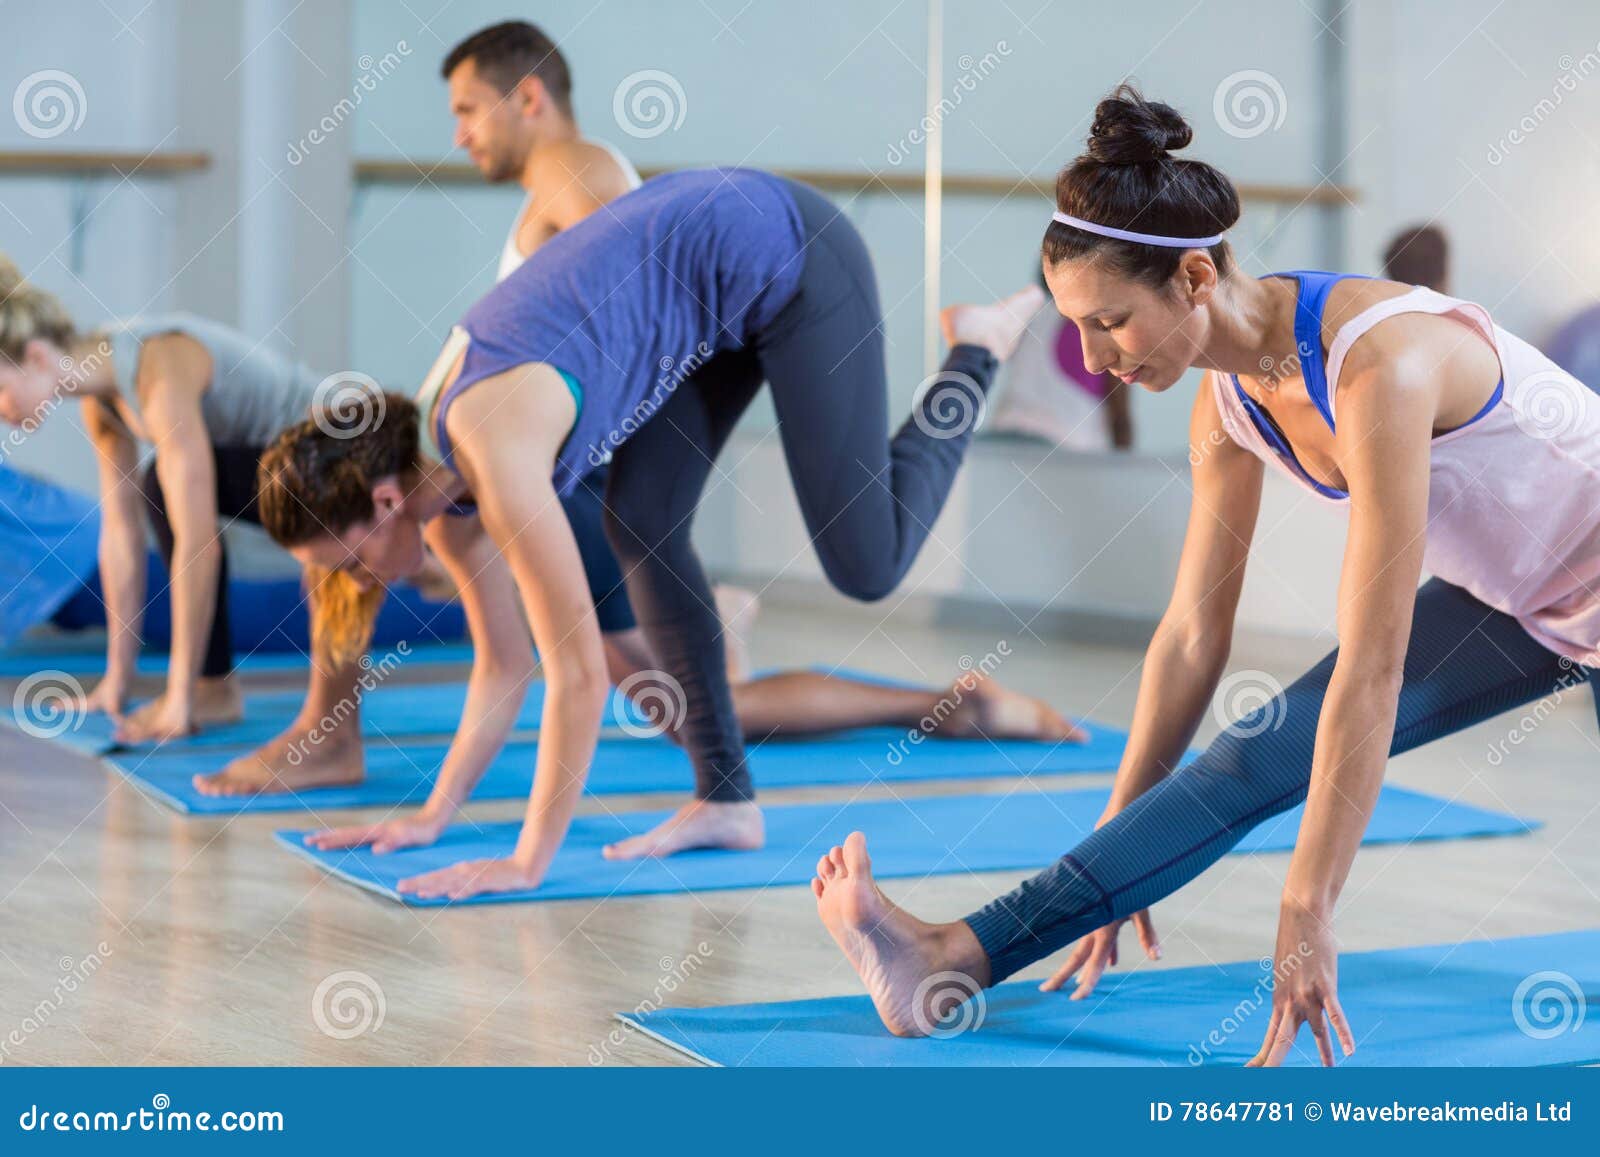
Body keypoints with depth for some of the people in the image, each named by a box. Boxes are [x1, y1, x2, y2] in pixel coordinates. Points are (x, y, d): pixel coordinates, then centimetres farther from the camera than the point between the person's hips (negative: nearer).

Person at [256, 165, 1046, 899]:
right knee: (642, 528, 0)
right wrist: (435, 815, 8)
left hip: (781, 247, -8)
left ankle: (975, 353, 18)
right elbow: (503, 664, 9)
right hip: (715, 265, 8)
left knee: (865, 563, -3)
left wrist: (527, 863, -24)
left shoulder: (496, 456, -28)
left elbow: (580, 675, -27)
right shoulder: (433, 473, -1)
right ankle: (727, 802, 8)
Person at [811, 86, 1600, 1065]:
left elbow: (1371, 669, -36)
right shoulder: (1231, 400, -10)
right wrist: (1110, 859, 3)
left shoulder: (1381, 361, -35)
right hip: (1511, 605, 6)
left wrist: (1309, 911, -34)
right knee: (1260, 759, -10)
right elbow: (1193, 634, -2)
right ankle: (961, 958, -19)